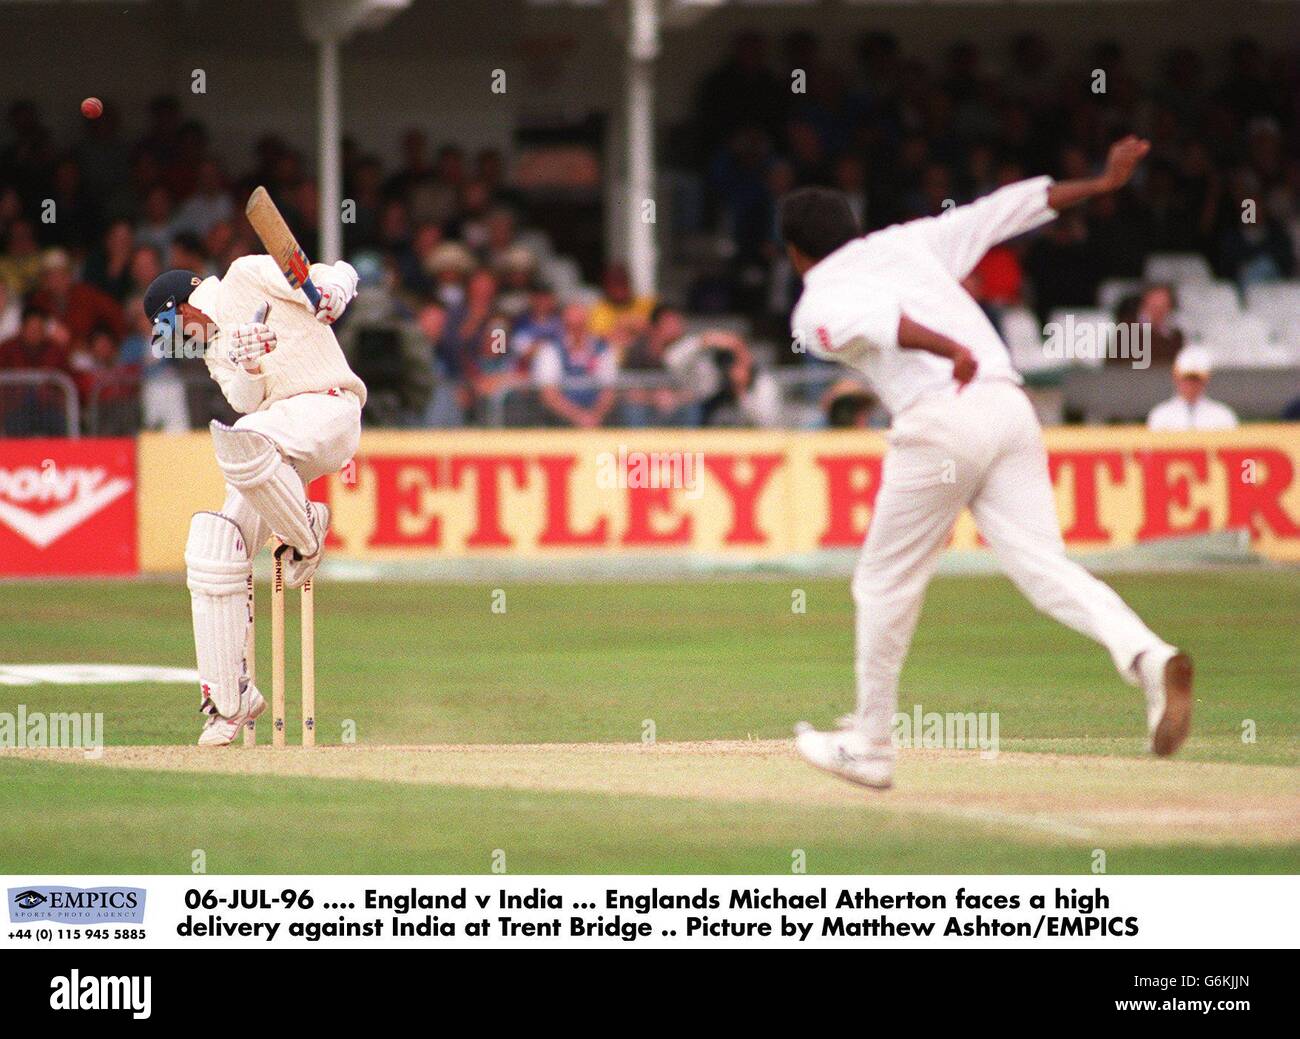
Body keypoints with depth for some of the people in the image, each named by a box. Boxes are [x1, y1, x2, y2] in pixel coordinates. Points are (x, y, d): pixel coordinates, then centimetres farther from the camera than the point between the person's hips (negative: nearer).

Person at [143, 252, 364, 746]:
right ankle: (228, 701, 2)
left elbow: (339, 275, 7)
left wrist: (331, 295, -16)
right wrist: (246, 365, -15)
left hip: (325, 405, -8)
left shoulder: (251, 275, 10)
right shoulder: (216, 349, 28)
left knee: (238, 442, -39)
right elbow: (245, 400, 7)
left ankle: (306, 534, -14)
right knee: (212, 559, -5)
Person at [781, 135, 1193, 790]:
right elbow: (1004, 209, 26)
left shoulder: (813, 311, 10)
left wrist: (949, 350, -29)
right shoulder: (905, 242, 27)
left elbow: (867, 318, -13)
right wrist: (1102, 184, 31)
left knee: (885, 583, 11)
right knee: (1044, 567, -5)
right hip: (1010, 408, 5)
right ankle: (1148, 657, -31)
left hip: (940, 422, -5)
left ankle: (869, 747, 19)